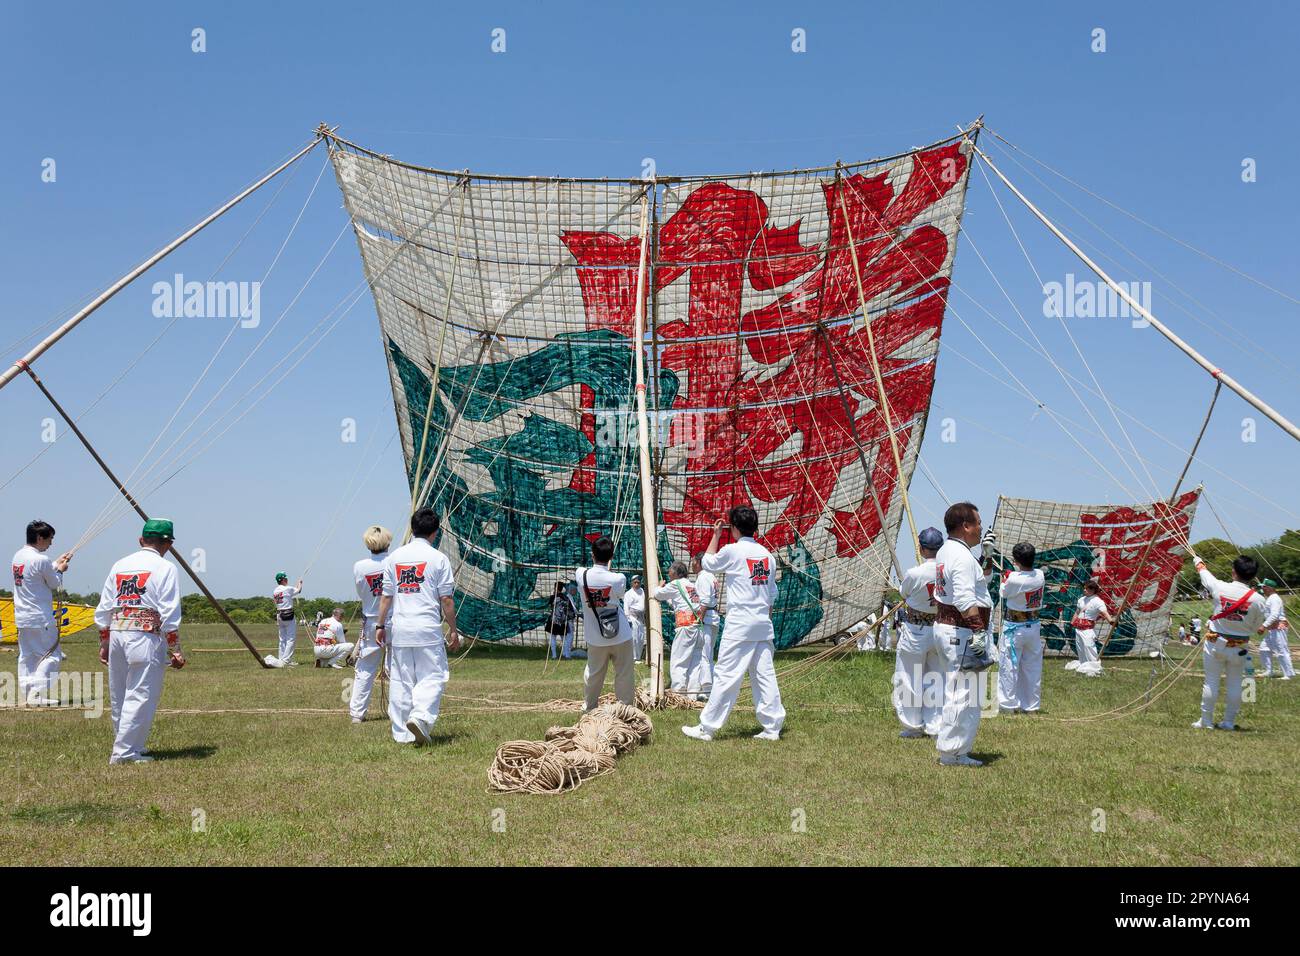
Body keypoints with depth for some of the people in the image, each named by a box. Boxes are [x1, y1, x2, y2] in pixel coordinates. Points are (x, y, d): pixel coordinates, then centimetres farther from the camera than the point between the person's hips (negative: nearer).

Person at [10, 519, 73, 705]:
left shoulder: (18, 556, 8)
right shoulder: (41, 559, -18)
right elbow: (55, 584, -6)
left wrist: (56, 563, 20)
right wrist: (60, 570, 11)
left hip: (21, 617, 9)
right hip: (40, 618, -9)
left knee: (26, 656, 14)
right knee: (52, 655, -2)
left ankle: (25, 693, 15)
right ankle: (37, 694, -8)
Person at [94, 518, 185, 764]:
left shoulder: (119, 565, 14)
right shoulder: (165, 568, -3)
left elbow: (103, 610, 15)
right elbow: (169, 614, -9)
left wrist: (103, 643, 22)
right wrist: (175, 650, -5)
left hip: (115, 634, 6)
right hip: (146, 636, -6)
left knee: (119, 696, 14)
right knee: (141, 696, -2)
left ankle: (127, 748, 23)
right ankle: (124, 752, -5)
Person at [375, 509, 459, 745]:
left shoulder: (394, 557, 6)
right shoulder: (438, 558, -4)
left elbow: (386, 595, 7)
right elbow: (447, 599, -4)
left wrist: (380, 625, 15)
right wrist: (453, 630, 3)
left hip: (399, 630, 4)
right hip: (428, 629, -4)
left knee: (400, 681, 9)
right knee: (432, 677, 2)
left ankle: (402, 733, 11)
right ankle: (421, 716, -21)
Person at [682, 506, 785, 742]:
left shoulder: (732, 551, -10)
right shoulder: (767, 554, 9)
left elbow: (708, 563, 10)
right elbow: (772, 595, 14)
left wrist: (716, 535, 17)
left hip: (739, 625, -6)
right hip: (763, 625, 6)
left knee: (726, 676, -4)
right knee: (765, 675, 8)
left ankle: (706, 728, 1)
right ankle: (772, 727, 9)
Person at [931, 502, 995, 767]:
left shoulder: (946, 551, 16)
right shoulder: (962, 556, -16)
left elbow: (978, 581, 27)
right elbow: (965, 599, -26)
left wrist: (986, 554, 19)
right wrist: (978, 631, -26)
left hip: (944, 626, 11)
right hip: (961, 630, -11)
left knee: (955, 690, 17)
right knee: (962, 693, -6)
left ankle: (948, 745, 23)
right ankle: (952, 752, -3)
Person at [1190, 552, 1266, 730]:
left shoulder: (1220, 588, -15)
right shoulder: (1258, 599, -13)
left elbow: (1203, 570, 6)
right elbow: (1256, 627, 0)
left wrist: (1196, 558, 27)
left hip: (1215, 643, -1)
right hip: (1240, 647, 1)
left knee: (1211, 681, 6)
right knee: (1235, 683, 12)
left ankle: (1206, 721, 11)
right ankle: (1229, 722, 17)